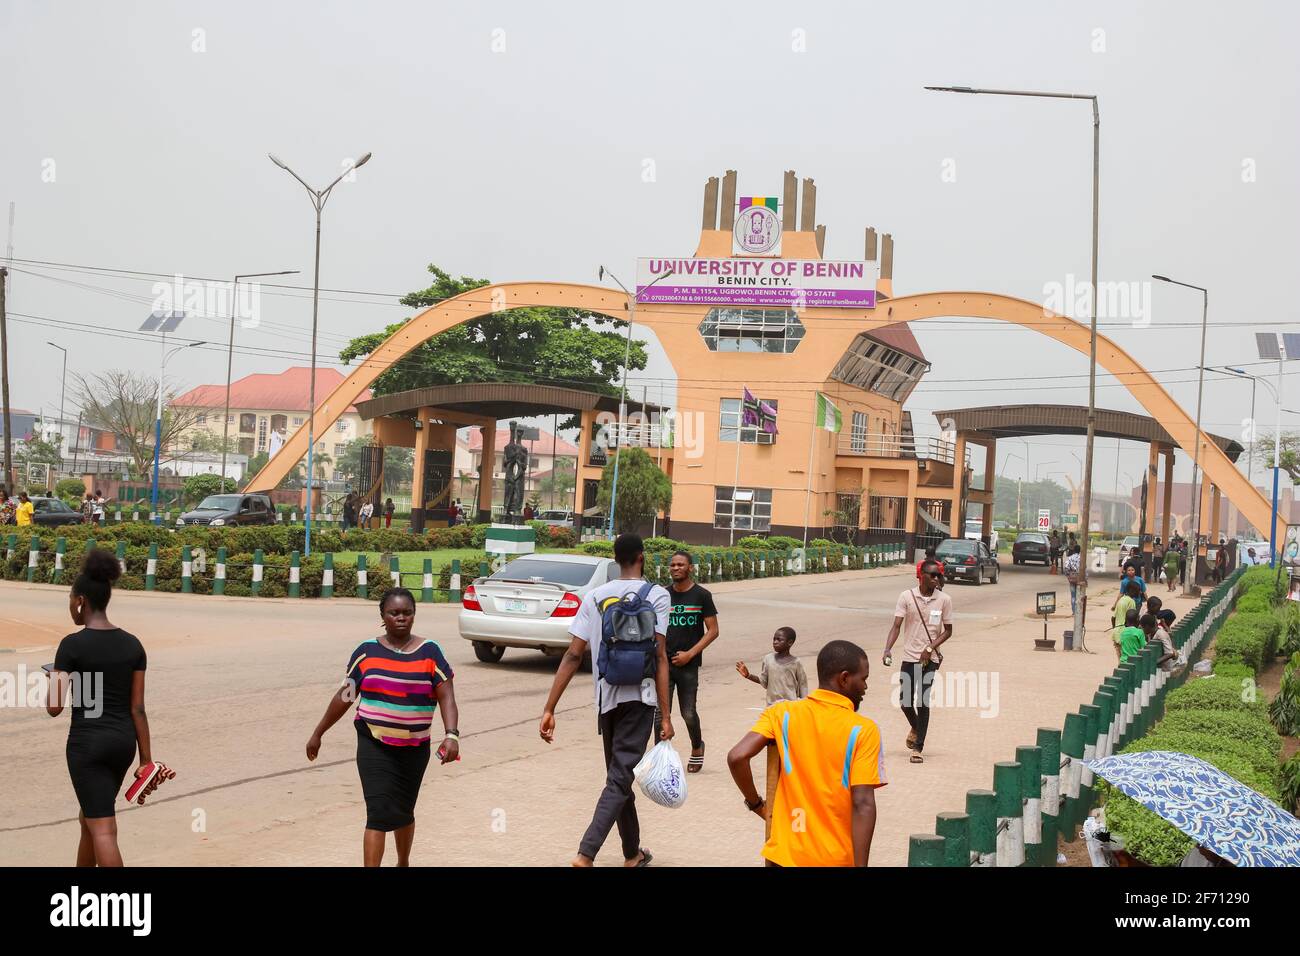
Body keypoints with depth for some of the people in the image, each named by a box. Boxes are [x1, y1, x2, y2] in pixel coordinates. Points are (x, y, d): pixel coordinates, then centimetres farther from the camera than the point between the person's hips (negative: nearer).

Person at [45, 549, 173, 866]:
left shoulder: (72, 644, -13)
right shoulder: (132, 644, 2)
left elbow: (54, 707, -14)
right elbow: (137, 708, 4)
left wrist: (52, 679, 7)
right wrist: (146, 760, 8)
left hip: (87, 742, -6)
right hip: (123, 741, 6)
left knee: (103, 829, -5)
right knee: (90, 817, 25)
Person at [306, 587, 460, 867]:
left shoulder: (429, 652, -3)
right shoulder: (367, 651, -1)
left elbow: (446, 698, -8)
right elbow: (344, 696, 6)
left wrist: (451, 735, -23)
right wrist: (318, 733, 10)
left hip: (414, 747, 1)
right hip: (374, 745, -1)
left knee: (404, 811, 17)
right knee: (379, 812, -13)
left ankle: (403, 863, 42)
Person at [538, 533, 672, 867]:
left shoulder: (594, 596, 6)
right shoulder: (656, 595, -4)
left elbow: (573, 655, -1)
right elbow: (659, 657, -11)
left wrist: (549, 709, -1)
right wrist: (666, 716, -10)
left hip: (605, 698, 4)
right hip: (639, 697, -4)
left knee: (619, 774, 19)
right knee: (619, 779, -6)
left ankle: (633, 853, 31)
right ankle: (586, 854, -21)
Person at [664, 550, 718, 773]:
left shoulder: (701, 595, -2)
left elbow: (713, 631, -4)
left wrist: (690, 653, -12)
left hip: (688, 665, -2)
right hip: (664, 662, 3)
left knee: (688, 713, 4)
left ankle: (697, 747, 31)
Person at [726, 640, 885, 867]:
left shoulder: (782, 713, -1)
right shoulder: (863, 730, -9)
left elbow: (737, 757, -13)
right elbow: (863, 804, -15)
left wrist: (756, 804, 2)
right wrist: (860, 864, -14)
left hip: (784, 855, 2)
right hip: (836, 859, -2)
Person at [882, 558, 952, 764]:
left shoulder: (944, 600, -3)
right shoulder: (907, 596, -4)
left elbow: (948, 630, 3)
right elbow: (896, 626, -6)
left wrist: (930, 648, -10)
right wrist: (887, 650, -20)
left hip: (930, 659, -1)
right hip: (909, 657, 1)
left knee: (923, 702, -5)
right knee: (905, 701, 5)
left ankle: (918, 747, 3)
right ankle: (915, 728, 37)